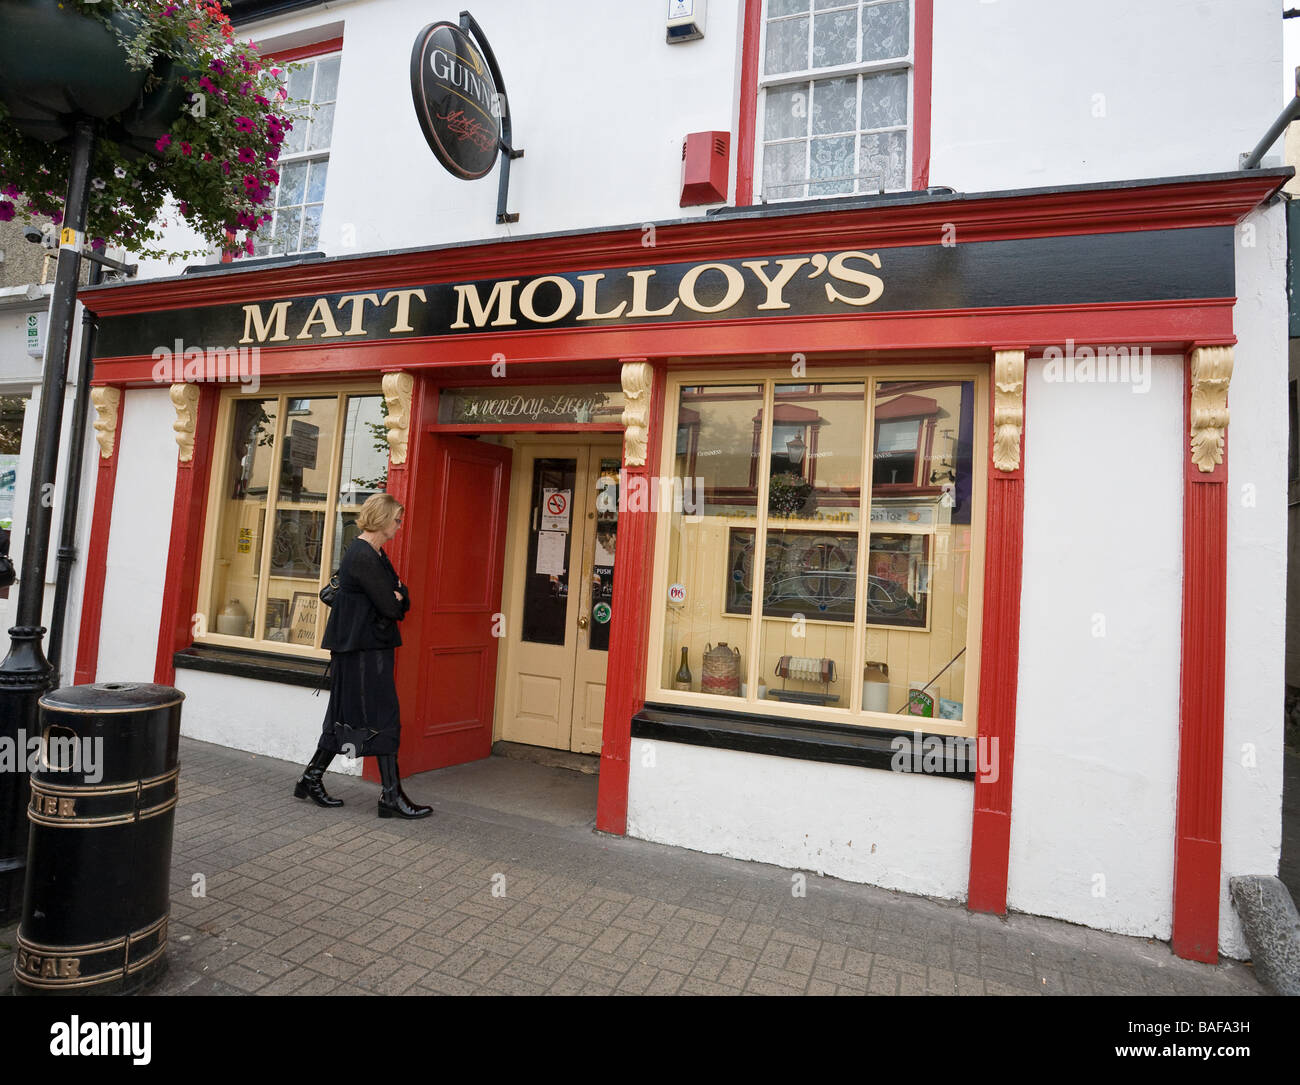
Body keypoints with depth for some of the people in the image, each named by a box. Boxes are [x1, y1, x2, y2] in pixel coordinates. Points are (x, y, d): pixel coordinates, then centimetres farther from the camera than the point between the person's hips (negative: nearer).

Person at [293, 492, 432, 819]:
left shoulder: (375, 554, 15)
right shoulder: (363, 557, -18)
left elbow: (401, 601, 14)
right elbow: (391, 608, -20)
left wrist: (396, 598, -8)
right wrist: (396, 600, 1)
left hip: (368, 647, 10)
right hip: (364, 649, -10)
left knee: (346, 716, 15)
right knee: (384, 717, -5)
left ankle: (311, 779, 26)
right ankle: (391, 796, 1)